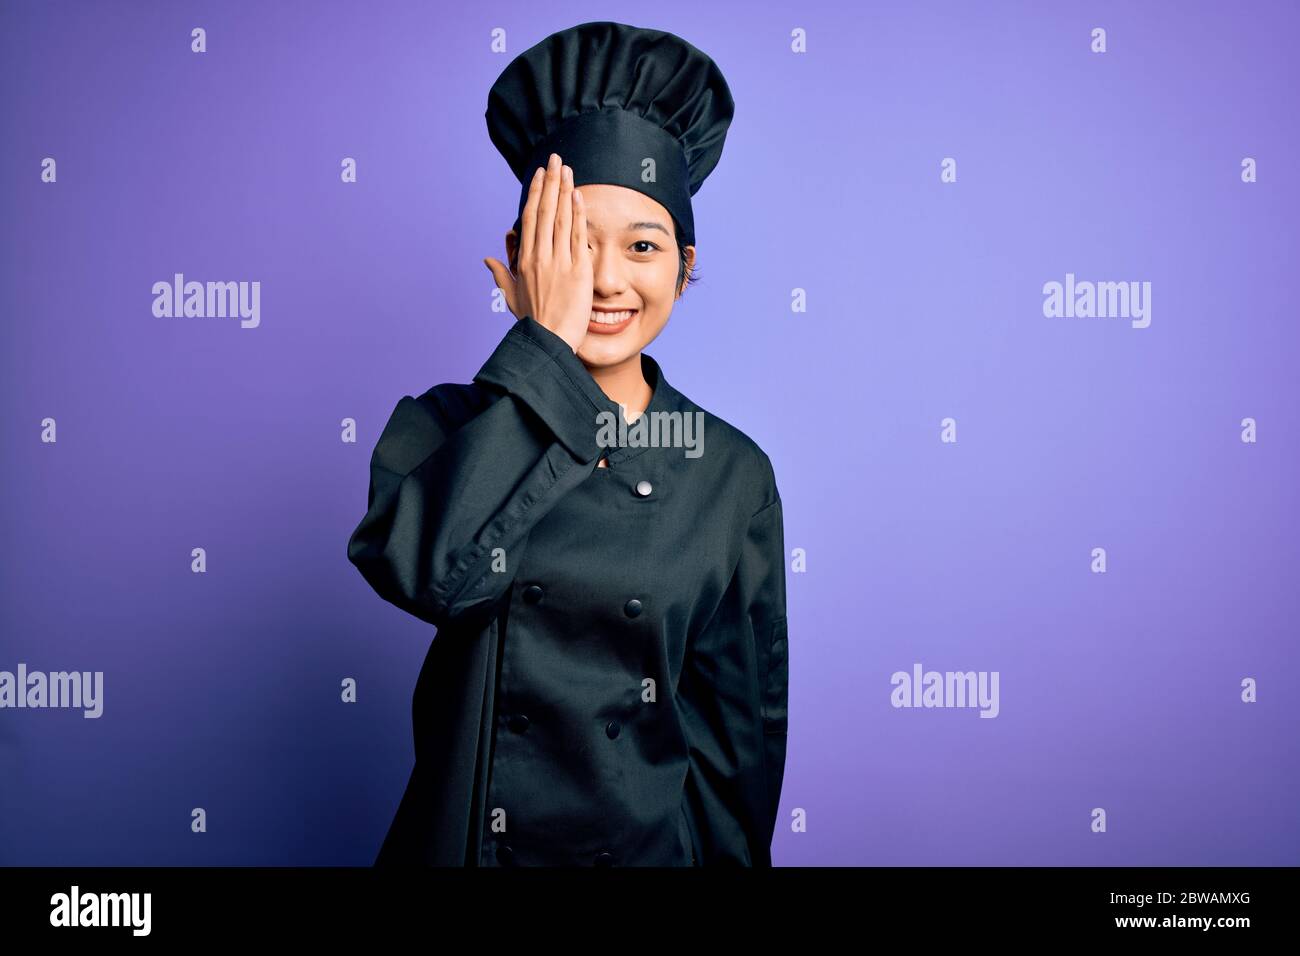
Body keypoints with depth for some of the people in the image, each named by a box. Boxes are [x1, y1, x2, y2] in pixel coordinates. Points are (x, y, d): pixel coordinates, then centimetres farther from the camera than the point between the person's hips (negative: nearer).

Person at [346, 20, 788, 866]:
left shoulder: (731, 473, -7)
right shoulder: (440, 429, -8)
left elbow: (745, 718, -2)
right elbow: (427, 571, -29)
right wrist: (544, 342, -24)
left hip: (653, 846, 0)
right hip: (457, 839, 1)